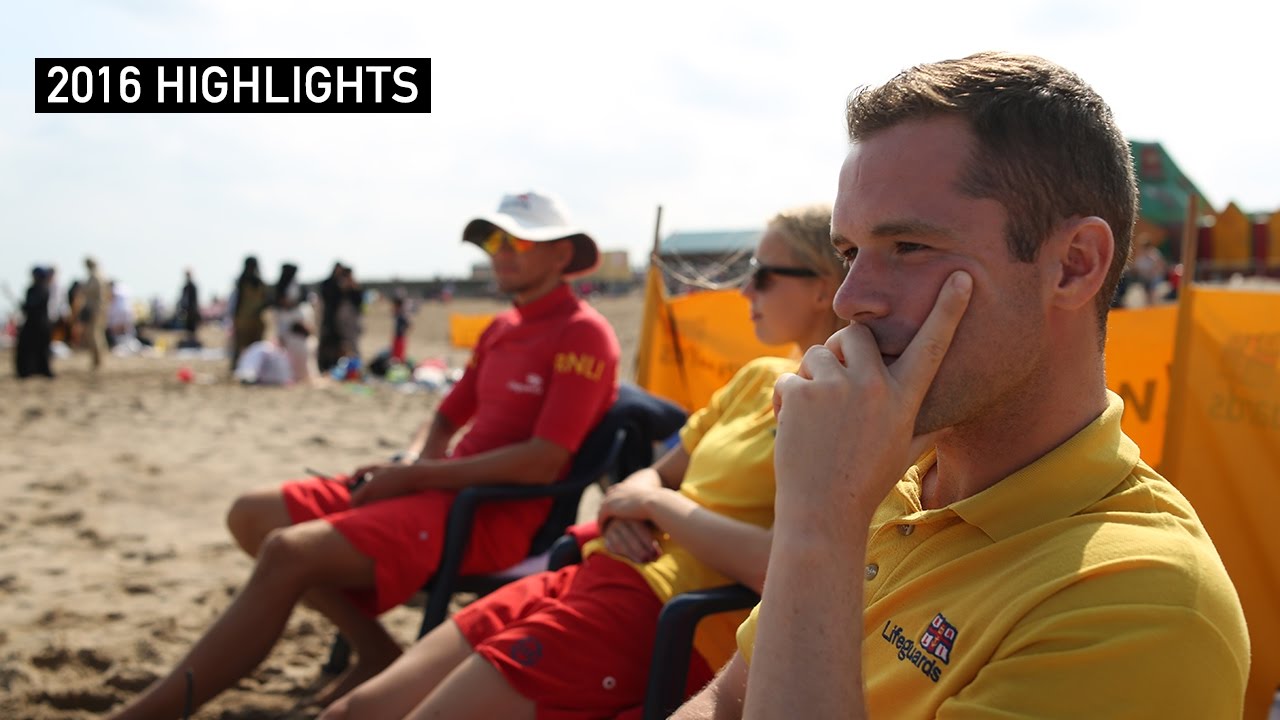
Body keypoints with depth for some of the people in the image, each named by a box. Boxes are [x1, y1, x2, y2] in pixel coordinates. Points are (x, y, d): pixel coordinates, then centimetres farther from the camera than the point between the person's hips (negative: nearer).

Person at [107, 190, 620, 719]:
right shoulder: (500, 329, 20)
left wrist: (414, 477, -14)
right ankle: (374, 651, -1)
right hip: (446, 486, 10)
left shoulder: (582, 335, -9)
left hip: (498, 512, -10)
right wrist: (405, 468, 1)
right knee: (252, 515, 2)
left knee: (289, 553, -26)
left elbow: (542, 463, -19)